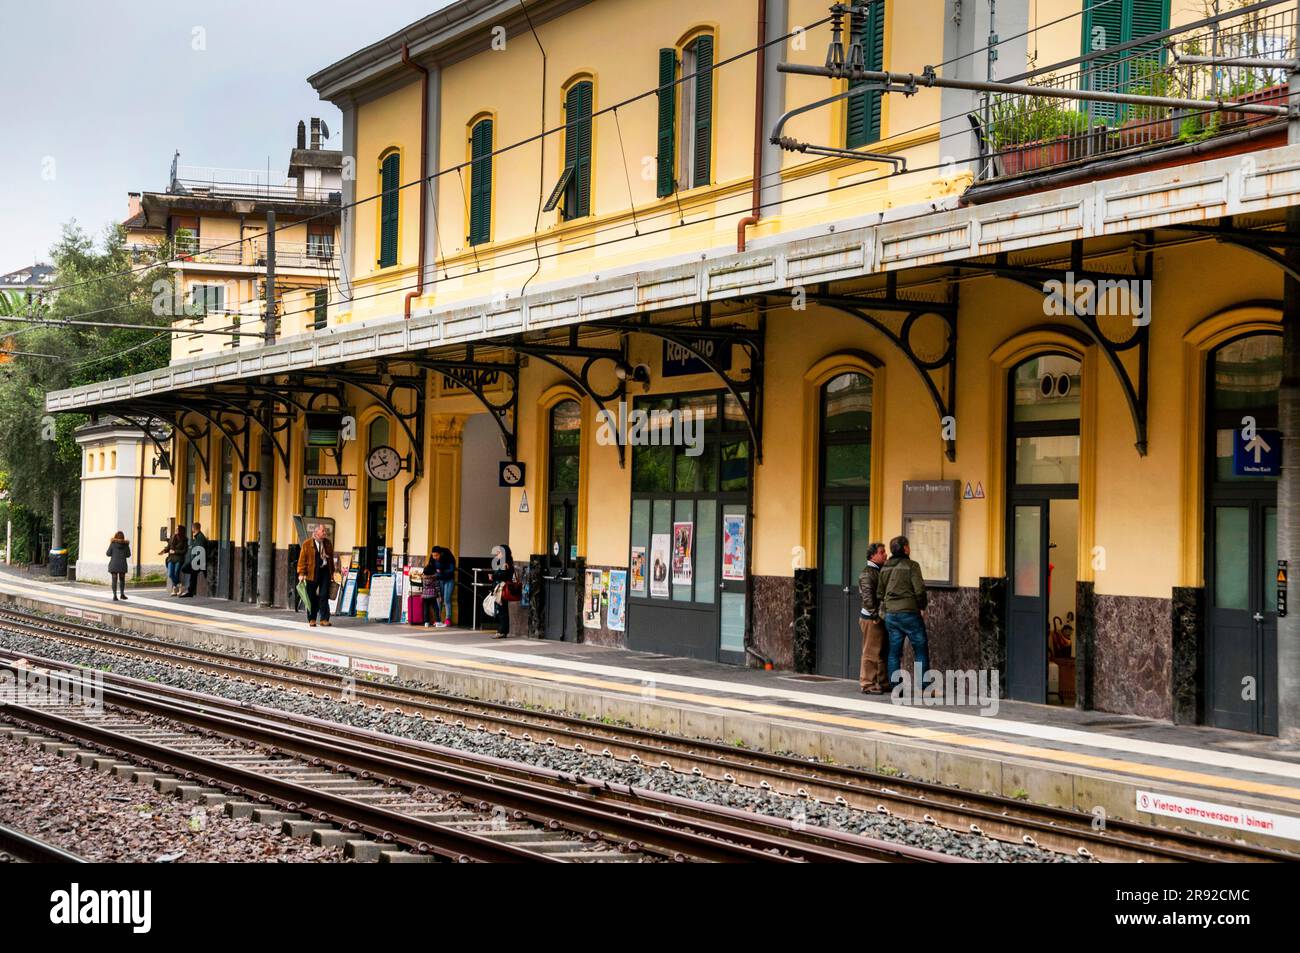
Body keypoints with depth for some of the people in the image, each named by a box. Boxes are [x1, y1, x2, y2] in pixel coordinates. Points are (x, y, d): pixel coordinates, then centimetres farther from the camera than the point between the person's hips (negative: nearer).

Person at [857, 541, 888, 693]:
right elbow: (868, 597, -18)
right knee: (871, 652, -5)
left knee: (883, 652, 11)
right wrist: (875, 616, -20)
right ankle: (867, 684, -1)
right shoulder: (867, 573, -11)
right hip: (871, 618, -9)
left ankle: (882, 683, 18)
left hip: (881, 617, 9)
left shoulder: (881, 571, 16)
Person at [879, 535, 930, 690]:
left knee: (894, 651, 8)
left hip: (890, 614, 6)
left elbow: (880, 592, 14)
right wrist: (922, 606, 2)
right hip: (909, 612, -6)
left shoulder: (884, 568, 10)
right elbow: (919, 590, -13)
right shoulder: (911, 565, -9)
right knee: (921, 649, 3)